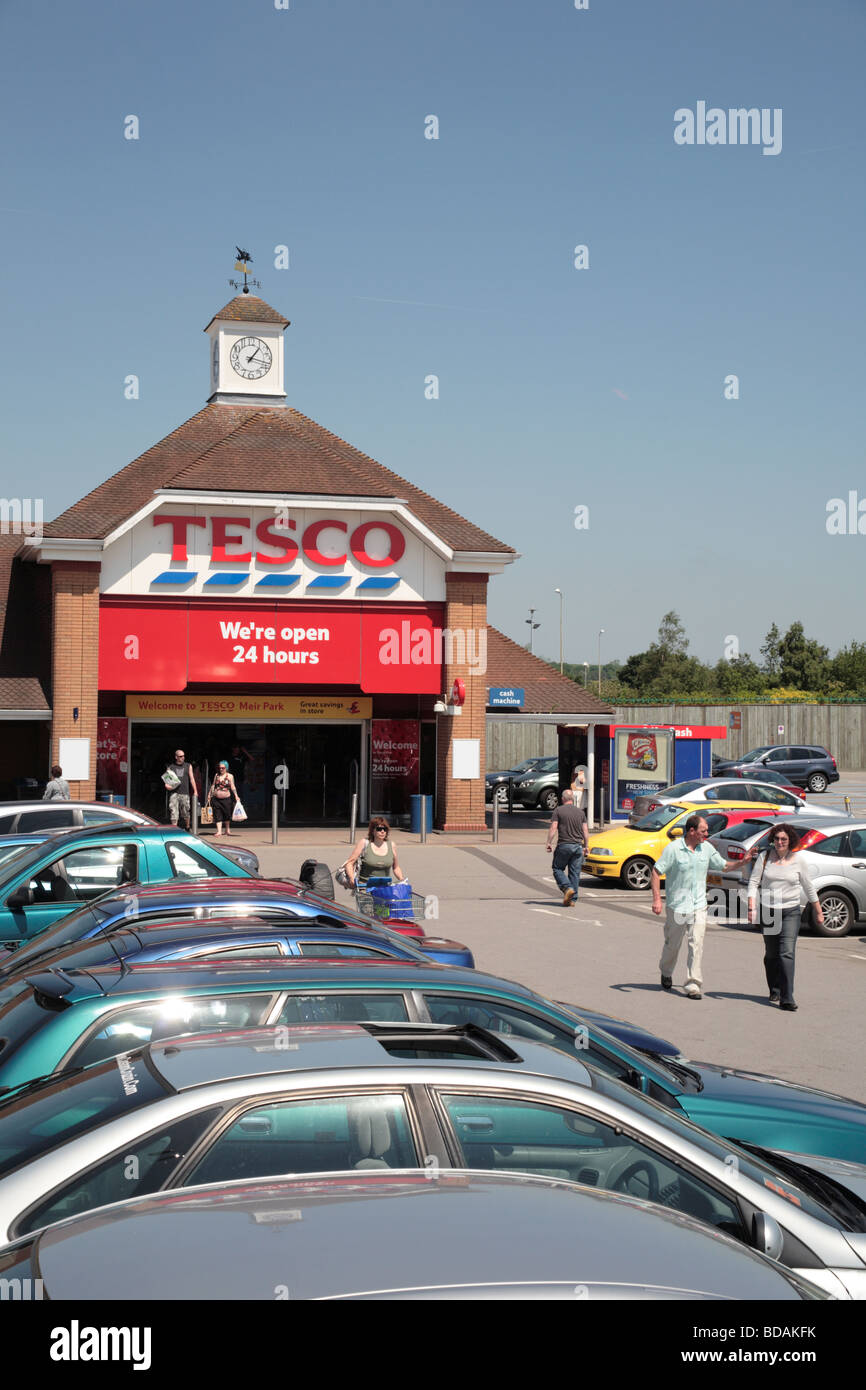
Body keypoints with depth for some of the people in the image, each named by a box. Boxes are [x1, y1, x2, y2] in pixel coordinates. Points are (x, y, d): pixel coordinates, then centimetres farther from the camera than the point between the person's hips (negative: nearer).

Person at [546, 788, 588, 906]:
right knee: (575, 873, 7)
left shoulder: (558, 810, -2)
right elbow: (585, 831, 11)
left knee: (558, 869, 9)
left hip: (564, 845, -4)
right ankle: (572, 899, 6)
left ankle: (568, 888, -12)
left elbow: (553, 828, -9)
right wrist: (586, 846, 18)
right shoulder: (580, 812, 10)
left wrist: (549, 843, -6)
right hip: (578, 846, 4)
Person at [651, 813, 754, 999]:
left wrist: (742, 861, -1)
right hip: (677, 905, -3)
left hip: (699, 905, 3)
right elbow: (655, 872, -10)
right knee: (673, 944, 11)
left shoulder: (707, 848, 5)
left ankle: (693, 984, -9)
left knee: (697, 944, -9)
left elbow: (724, 865, 17)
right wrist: (657, 899, -18)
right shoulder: (673, 849, -11)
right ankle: (666, 973, 38)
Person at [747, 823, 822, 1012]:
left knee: (787, 954, -13)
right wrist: (752, 907, -9)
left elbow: (809, 888, 11)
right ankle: (774, 990, 31)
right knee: (771, 954, 10)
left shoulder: (798, 861, 1)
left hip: (791, 912, -1)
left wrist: (819, 911, 16)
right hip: (767, 911, 1)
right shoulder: (764, 857, 2)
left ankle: (787, 999, -16)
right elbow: (754, 882, 1)